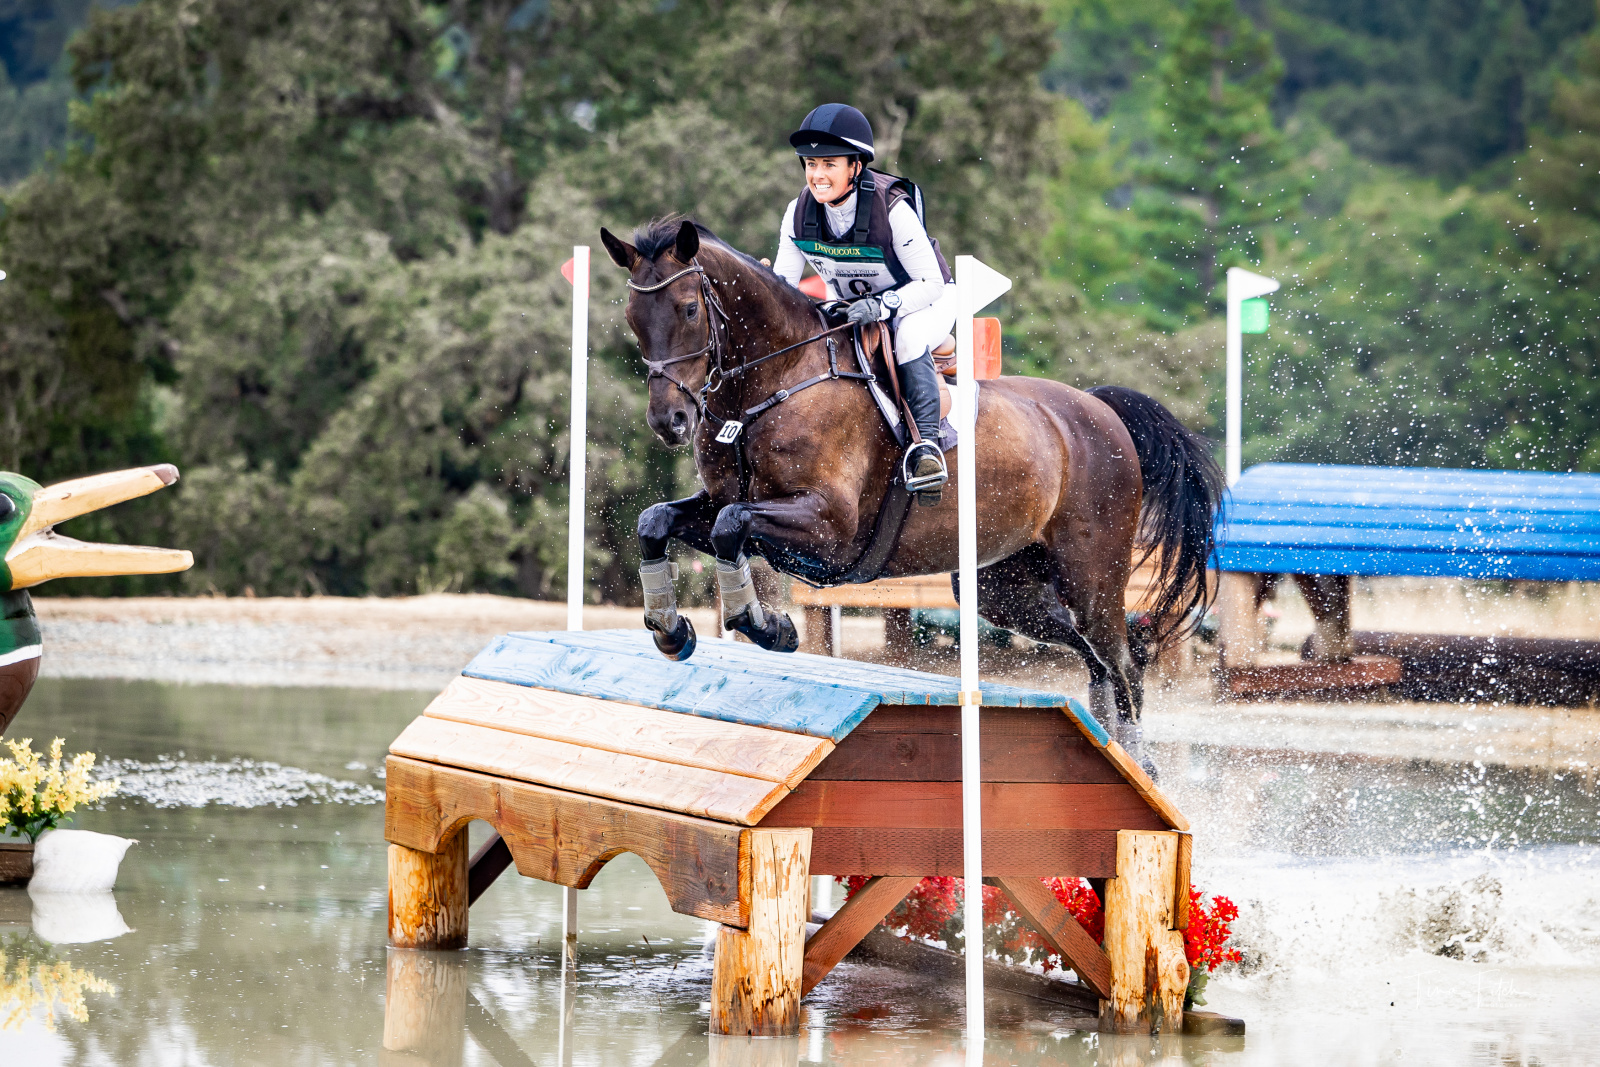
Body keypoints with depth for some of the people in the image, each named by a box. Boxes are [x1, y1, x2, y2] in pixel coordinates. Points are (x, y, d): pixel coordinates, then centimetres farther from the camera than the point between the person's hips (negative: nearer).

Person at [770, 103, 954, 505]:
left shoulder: (893, 208, -29)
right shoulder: (799, 213, -14)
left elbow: (931, 283, -26)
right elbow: (782, 282, -6)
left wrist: (882, 306, -42)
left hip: (926, 300, -6)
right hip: (854, 309, 6)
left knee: (908, 337, -38)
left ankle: (925, 442, -37)